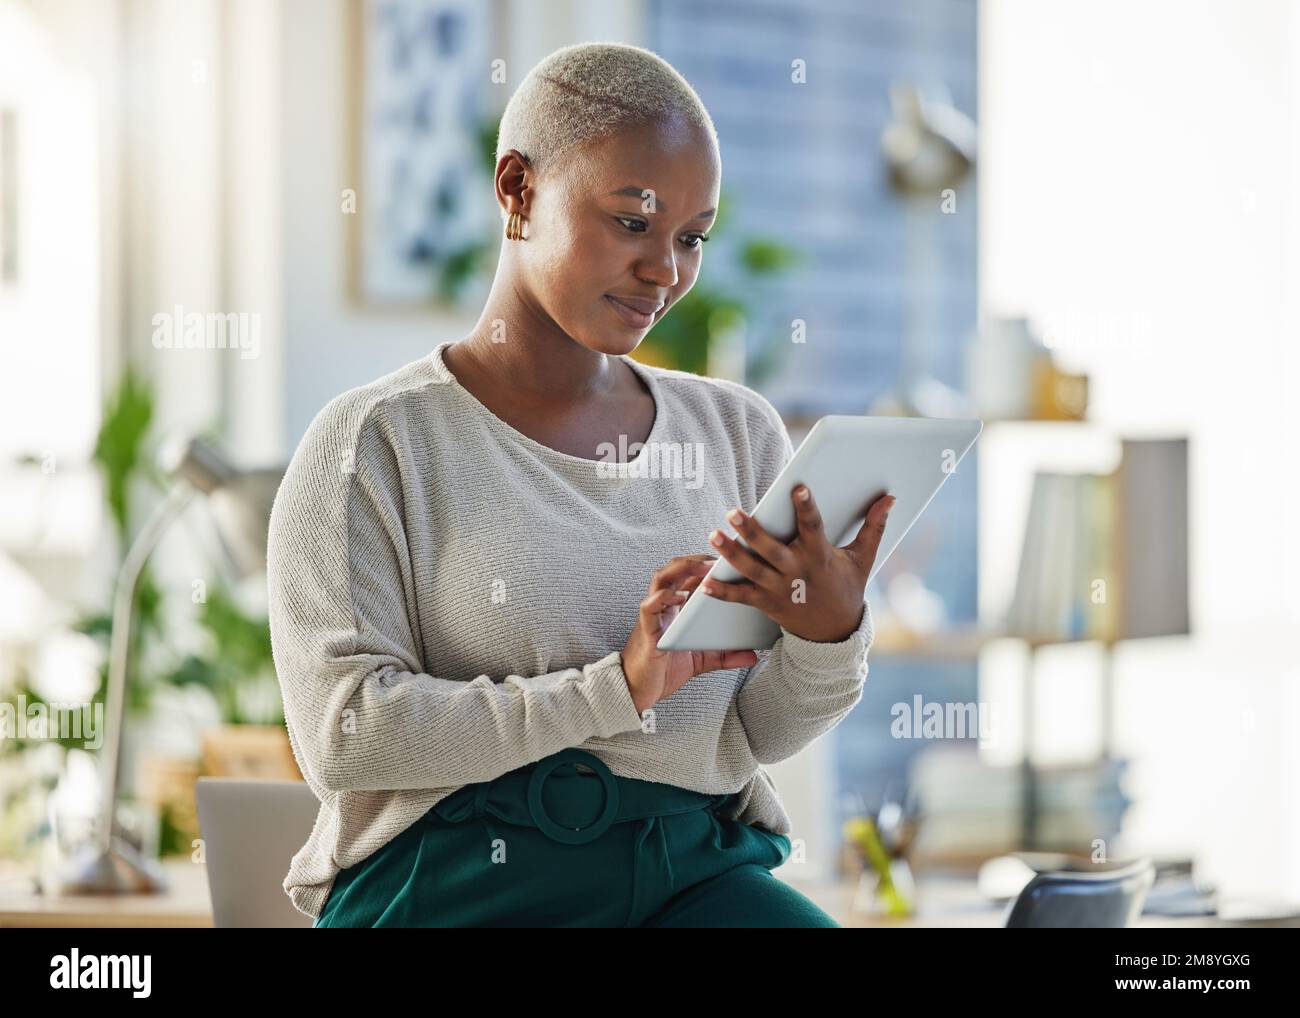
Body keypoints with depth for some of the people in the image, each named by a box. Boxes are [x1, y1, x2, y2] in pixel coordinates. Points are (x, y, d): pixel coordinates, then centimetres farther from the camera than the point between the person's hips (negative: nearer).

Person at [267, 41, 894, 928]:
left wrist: (829, 634, -11)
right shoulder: (378, 443, 0)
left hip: (699, 869, 4)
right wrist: (613, 688, -16)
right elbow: (343, 736, -10)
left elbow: (762, 732, 12)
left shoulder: (737, 430, 14)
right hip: (459, 879, -4)